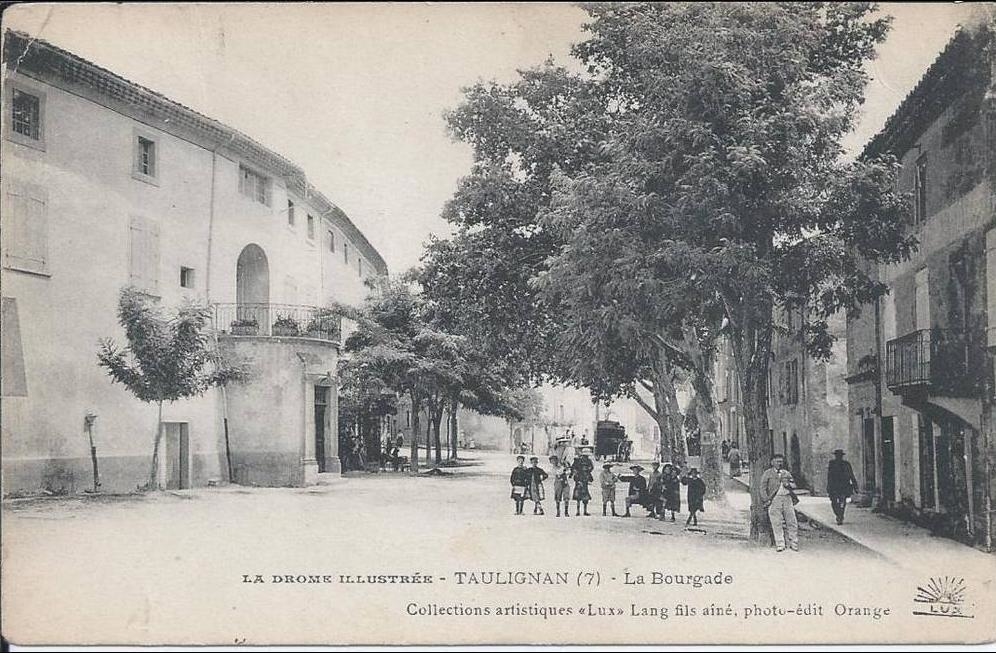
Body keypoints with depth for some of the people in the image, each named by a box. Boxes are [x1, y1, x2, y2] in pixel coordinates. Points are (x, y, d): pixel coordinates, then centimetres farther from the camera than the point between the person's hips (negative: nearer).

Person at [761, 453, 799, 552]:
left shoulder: (786, 473, 21)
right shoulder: (767, 473, 8)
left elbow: (794, 485, 19)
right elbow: (763, 488, 4)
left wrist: (788, 484, -4)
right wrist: (767, 500, -7)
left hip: (787, 498, 4)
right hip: (774, 499, -3)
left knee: (792, 521, -2)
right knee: (777, 523, -7)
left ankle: (793, 543, 5)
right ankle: (780, 544, -3)